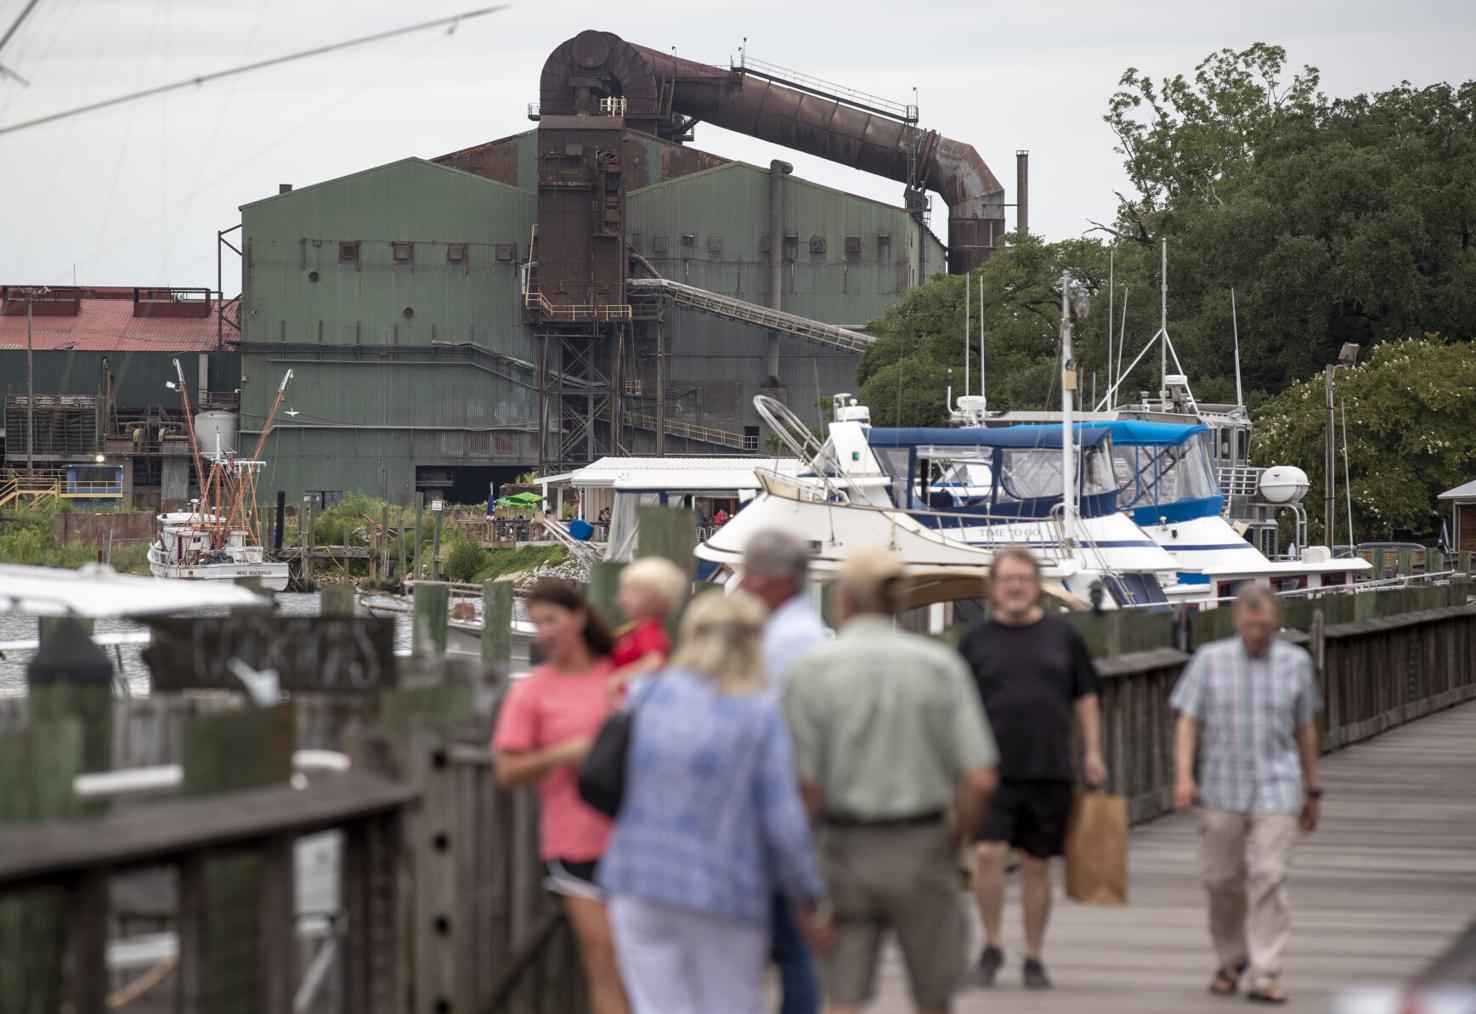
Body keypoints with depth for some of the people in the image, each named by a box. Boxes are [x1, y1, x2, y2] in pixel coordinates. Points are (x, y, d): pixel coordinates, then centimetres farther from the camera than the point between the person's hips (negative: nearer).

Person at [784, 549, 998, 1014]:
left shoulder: (811, 670, -6)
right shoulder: (940, 666, -3)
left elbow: (803, 784, -12)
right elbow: (980, 779, -8)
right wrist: (953, 843, 8)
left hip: (845, 850, -1)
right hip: (921, 847, 1)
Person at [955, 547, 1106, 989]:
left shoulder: (1062, 636, 9)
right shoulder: (977, 641, 6)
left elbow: (1086, 698, 14)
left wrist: (1092, 751, 6)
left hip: (1050, 770, 1)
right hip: (994, 770, -1)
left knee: (1036, 865, 6)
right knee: (988, 853, -15)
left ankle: (1033, 958, 16)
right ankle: (991, 946, 2)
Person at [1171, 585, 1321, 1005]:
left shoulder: (1295, 663, 4)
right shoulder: (1210, 660, 0)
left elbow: (1305, 730, 12)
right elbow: (1187, 722, -2)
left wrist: (1312, 793, 15)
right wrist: (1184, 776, -15)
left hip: (1276, 792, 0)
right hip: (1222, 791, 0)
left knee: (1269, 879, -10)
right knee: (1221, 880, 6)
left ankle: (1265, 977, -10)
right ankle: (1231, 960, 29)